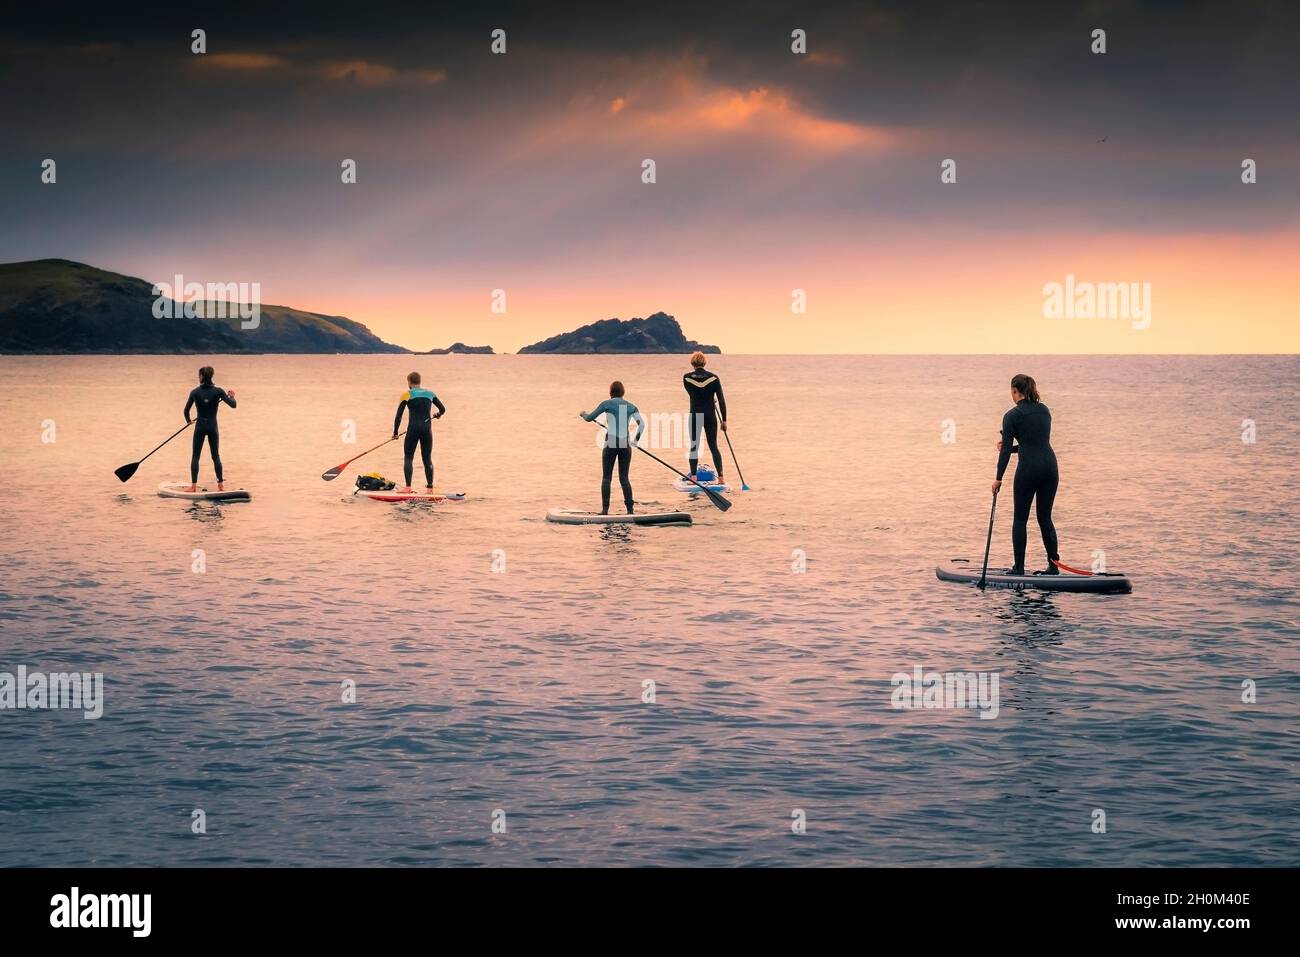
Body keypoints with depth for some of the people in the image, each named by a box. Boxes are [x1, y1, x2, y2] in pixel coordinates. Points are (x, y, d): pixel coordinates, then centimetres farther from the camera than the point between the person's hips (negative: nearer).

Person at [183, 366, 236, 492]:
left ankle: (194, 485, 1)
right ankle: (220, 484, 11)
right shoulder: (218, 391, -6)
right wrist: (231, 396, 14)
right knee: (216, 456, 11)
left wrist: (188, 420, 21)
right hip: (213, 427, 1)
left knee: (195, 456, 6)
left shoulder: (195, 392, -5)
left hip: (200, 427, -1)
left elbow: (186, 410, 1)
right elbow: (233, 405, -8)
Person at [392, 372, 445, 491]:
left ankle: (408, 486, -8)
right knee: (427, 459, 12)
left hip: (413, 428, -3)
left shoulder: (407, 394, 2)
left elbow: (398, 416, -1)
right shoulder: (430, 394, 12)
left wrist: (395, 432, 8)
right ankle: (430, 486, 9)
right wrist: (438, 415, 41)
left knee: (408, 458, 3)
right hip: (427, 429, 3)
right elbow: (443, 409, 18)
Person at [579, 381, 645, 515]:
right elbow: (642, 424, 0)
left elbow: (589, 418, 6)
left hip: (610, 445, -3)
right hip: (625, 445, 3)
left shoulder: (607, 404, -1)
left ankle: (605, 509, -1)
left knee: (606, 478, 7)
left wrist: (583, 413, 28)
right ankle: (630, 510, -2)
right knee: (624, 478, 8)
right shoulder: (631, 406, 9)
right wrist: (636, 441, 11)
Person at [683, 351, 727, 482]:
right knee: (714, 447, 9)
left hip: (695, 416, -1)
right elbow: (721, 400, -3)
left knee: (694, 447, 7)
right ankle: (720, 477, 5)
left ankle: (693, 477, 4)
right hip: (710, 416, 1)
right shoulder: (713, 378, -3)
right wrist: (724, 420, 3)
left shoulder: (687, 378, -3)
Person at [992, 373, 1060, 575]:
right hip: (1050, 466, 5)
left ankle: (1019, 567, 4)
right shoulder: (1044, 410, 14)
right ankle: (1054, 565, 9)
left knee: (1020, 519, 5)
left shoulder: (1012, 415, -5)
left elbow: (1006, 449, -5)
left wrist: (998, 478, 1)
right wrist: (1012, 448, 24)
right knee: (1045, 518, 13)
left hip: (1028, 469, -5)